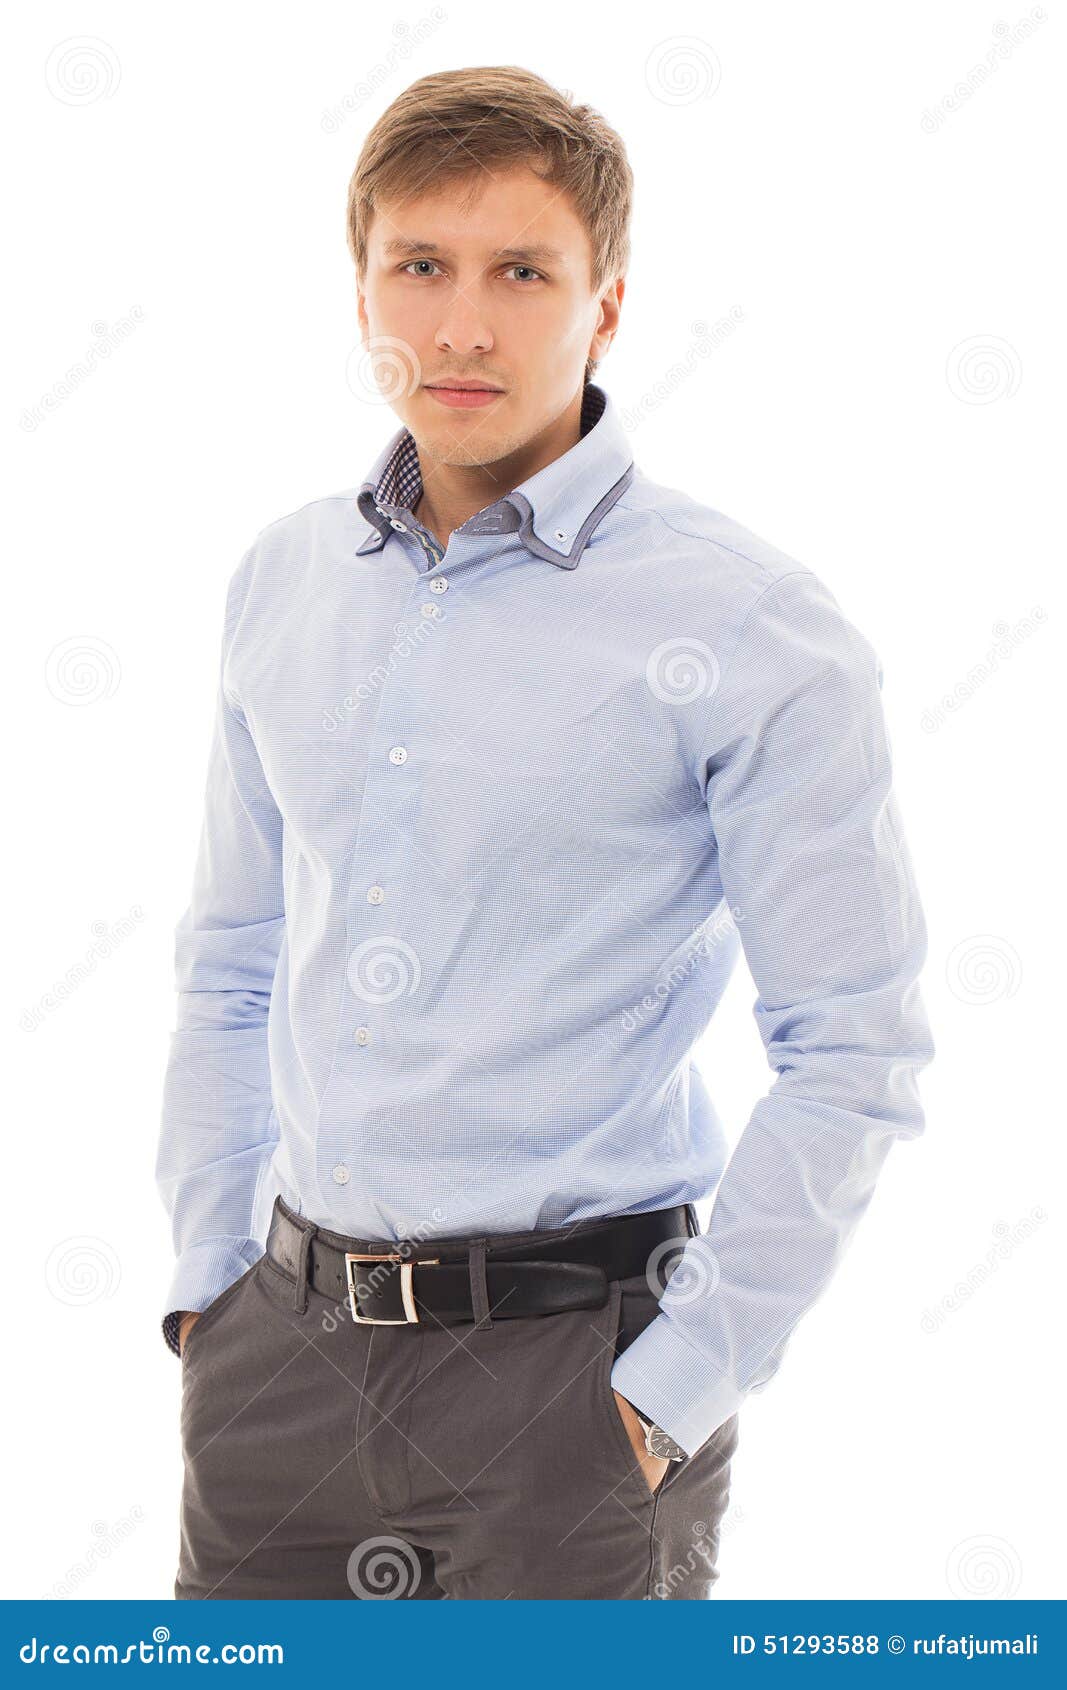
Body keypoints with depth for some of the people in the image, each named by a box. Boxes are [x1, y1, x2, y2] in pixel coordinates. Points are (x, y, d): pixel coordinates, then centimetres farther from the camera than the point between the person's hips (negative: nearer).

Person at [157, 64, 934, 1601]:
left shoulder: (753, 633, -10)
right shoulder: (284, 583, 6)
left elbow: (853, 1059, -9)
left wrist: (681, 1388, -11)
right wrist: (207, 1280, 9)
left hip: (564, 1360, -4)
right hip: (281, 1348, 5)